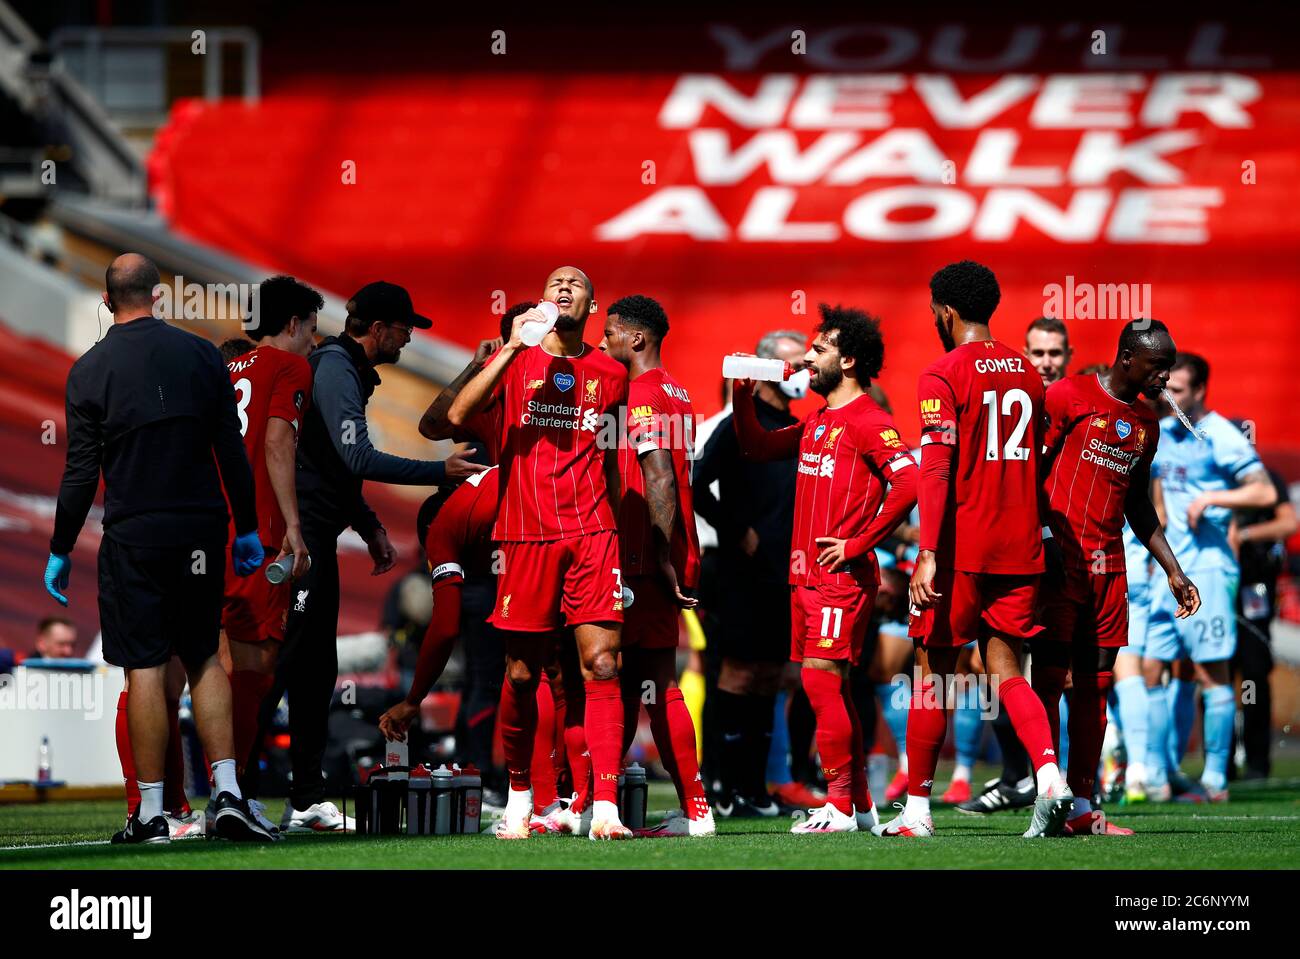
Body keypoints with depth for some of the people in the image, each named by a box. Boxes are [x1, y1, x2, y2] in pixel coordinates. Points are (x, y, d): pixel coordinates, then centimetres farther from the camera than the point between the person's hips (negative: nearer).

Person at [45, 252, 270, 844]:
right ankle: (227, 794, 0)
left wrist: (61, 552, 4)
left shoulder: (91, 369, -4)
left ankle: (151, 813, 1)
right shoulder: (201, 355, 3)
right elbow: (232, 453, 5)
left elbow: (81, 472, -4)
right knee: (204, 658, 13)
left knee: (145, 668, 0)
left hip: (134, 537, -2)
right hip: (201, 529, 2)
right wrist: (247, 530, 14)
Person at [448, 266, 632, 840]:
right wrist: (512, 349, -15)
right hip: (526, 535, -1)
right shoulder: (515, 361, 6)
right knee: (522, 673, 4)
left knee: (602, 666, -10)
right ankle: (518, 796, 21)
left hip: (592, 534, 1)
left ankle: (605, 807, -15)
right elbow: (458, 415, -11)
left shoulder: (610, 375, 12)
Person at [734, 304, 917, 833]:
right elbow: (758, 447, 29)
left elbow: (910, 482, -22)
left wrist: (859, 544, -18)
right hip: (806, 573, 9)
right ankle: (860, 804, 16)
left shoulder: (867, 421, -11)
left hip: (842, 574, -9)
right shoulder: (816, 423, 18)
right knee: (829, 685, 10)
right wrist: (743, 396, 12)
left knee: (821, 677, -14)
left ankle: (841, 806, -10)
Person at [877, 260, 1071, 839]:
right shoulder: (1026, 374, 12)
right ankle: (1049, 775, -18)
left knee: (932, 671, 6)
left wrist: (928, 554, -21)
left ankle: (917, 809, 11)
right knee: (1005, 671, 6)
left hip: (960, 547, -5)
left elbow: (936, 470, -17)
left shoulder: (943, 375, -8)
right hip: (1019, 548, 5)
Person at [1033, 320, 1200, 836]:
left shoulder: (1146, 424, 16)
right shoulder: (1069, 397, -5)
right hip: (1059, 560, -7)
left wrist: (1174, 571, 23)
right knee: (1050, 677, -7)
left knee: (1095, 686, 5)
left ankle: (1082, 807, 8)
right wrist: (1043, 539, -15)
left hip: (1108, 565, 7)